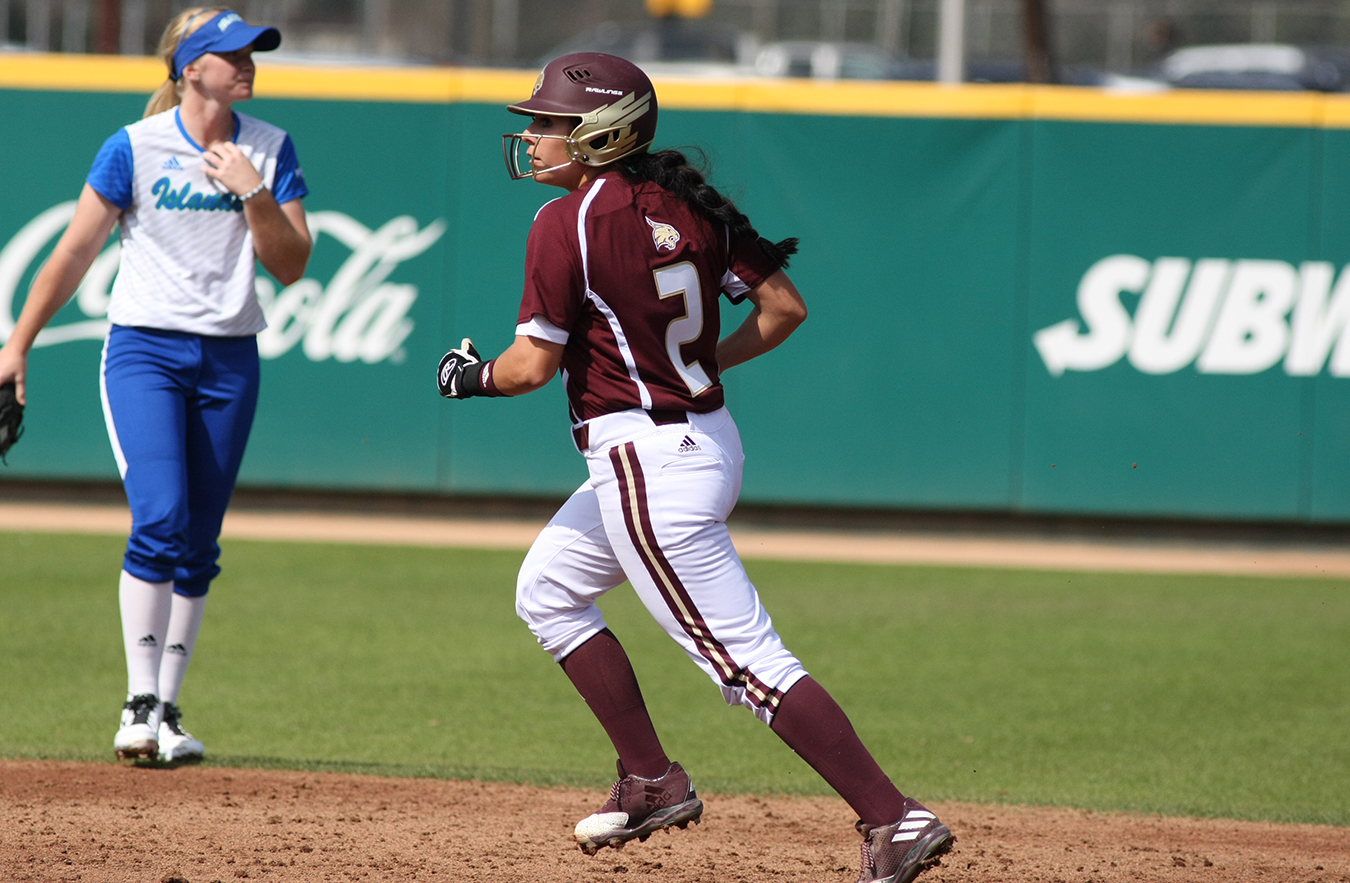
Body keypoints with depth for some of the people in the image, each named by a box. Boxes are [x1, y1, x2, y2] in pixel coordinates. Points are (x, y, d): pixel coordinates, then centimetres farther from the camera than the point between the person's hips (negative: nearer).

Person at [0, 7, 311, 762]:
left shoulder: (269, 150, 5)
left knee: (198, 547, 3)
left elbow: (292, 267, 2)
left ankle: (168, 713, 10)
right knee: (161, 522, -18)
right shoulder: (136, 149, -3)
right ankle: (140, 706, -15)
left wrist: (253, 196, -13)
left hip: (230, 360, 3)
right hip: (145, 351, -3)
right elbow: (75, 255, 2)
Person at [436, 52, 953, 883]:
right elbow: (785, 307, 4)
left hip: (646, 462, -9)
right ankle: (652, 783, 28)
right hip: (705, 435, 9)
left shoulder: (566, 224, -14)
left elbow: (533, 365, -14)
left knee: (748, 660, -11)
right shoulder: (686, 204, 6)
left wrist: (472, 376, 7)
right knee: (548, 592, 26)